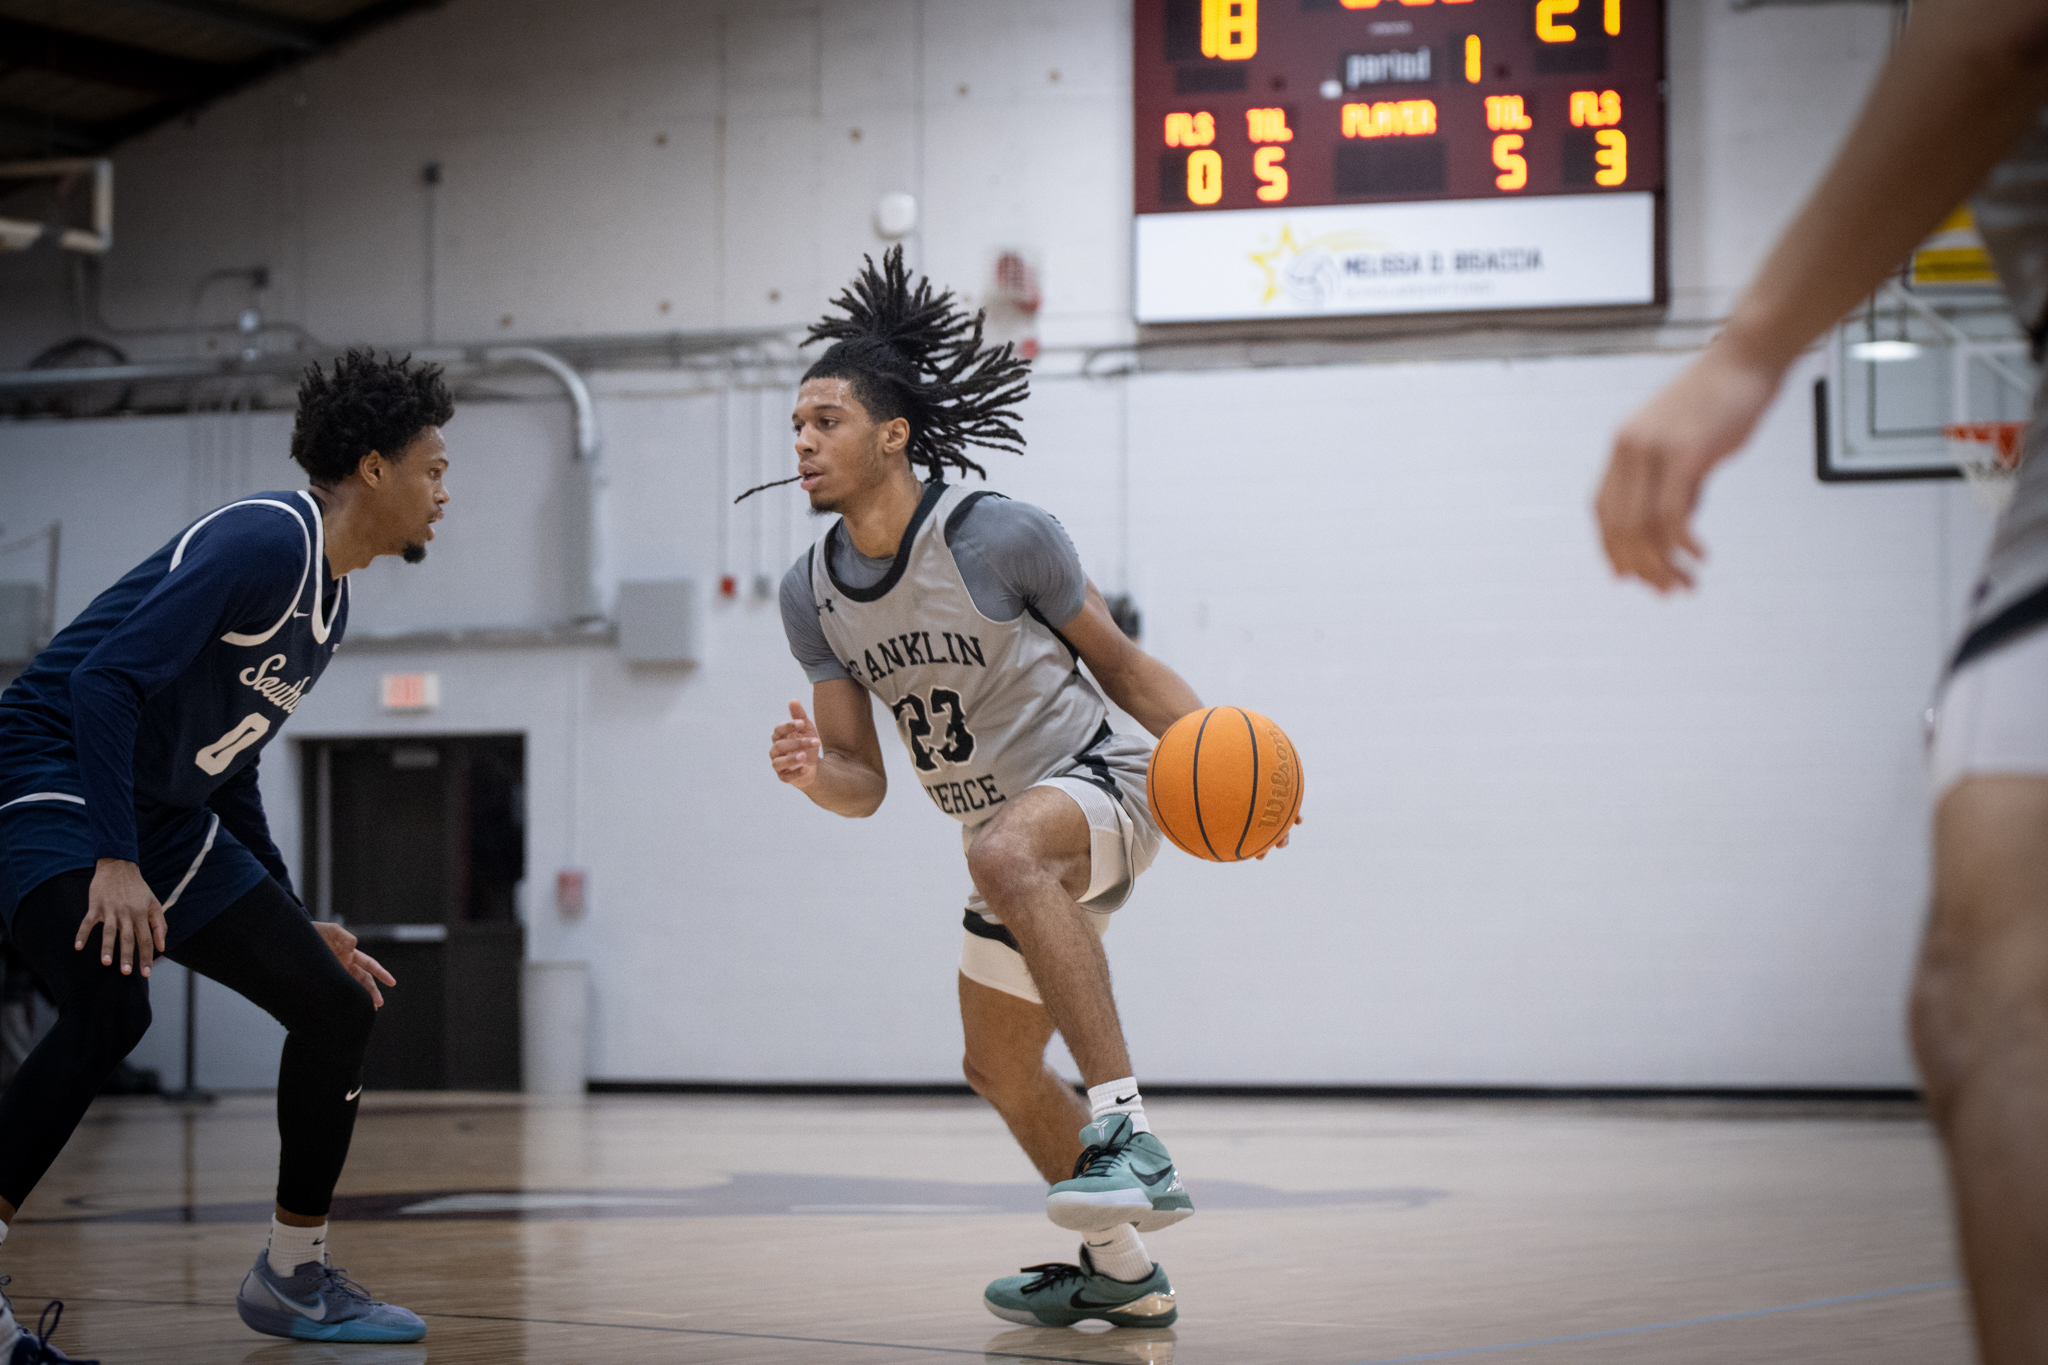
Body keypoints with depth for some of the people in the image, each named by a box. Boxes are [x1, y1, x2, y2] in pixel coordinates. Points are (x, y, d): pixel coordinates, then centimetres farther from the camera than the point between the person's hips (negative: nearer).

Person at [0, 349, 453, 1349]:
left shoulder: (330, 598, 14)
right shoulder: (266, 542, -16)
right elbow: (107, 676, -25)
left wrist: (293, 926, 26)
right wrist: (115, 862, -32)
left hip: (165, 816, 10)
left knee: (336, 1003, 8)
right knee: (112, 1005, -34)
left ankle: (293, 1276, 20)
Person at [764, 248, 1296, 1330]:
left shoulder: (1002, 537, -19)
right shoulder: (812, 595, -1)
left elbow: (1121, 665, -6)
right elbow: (864, 783, 2)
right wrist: (812, 774, -21)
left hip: (1100, 788, -8)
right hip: (1015, 849, 8)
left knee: (1007, 850, -42)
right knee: (1000, 1071, 19)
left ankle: (1128, 1136, -45)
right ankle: (1121, 1271, 41)